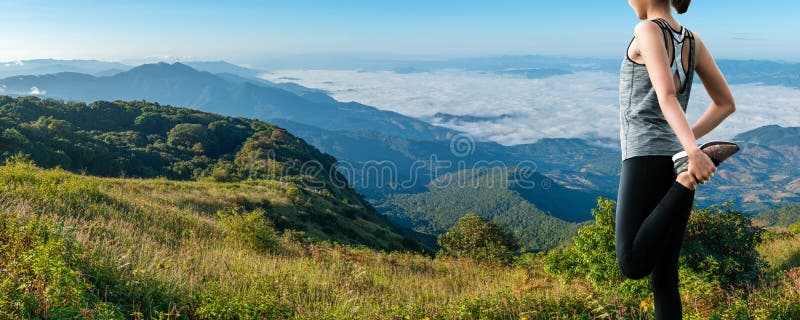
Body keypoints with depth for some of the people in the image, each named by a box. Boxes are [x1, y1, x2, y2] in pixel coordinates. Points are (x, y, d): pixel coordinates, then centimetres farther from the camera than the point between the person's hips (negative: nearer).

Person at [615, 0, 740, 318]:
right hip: (675, 161, 8)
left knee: (632, 265, -20)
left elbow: (666, 95, -20)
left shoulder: (648, 30, -4)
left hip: (646, 158, -8)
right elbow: (726, 104, 21)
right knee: (664, 276, 9)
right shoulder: (693, 40, 17)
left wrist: (692, 151, -30)